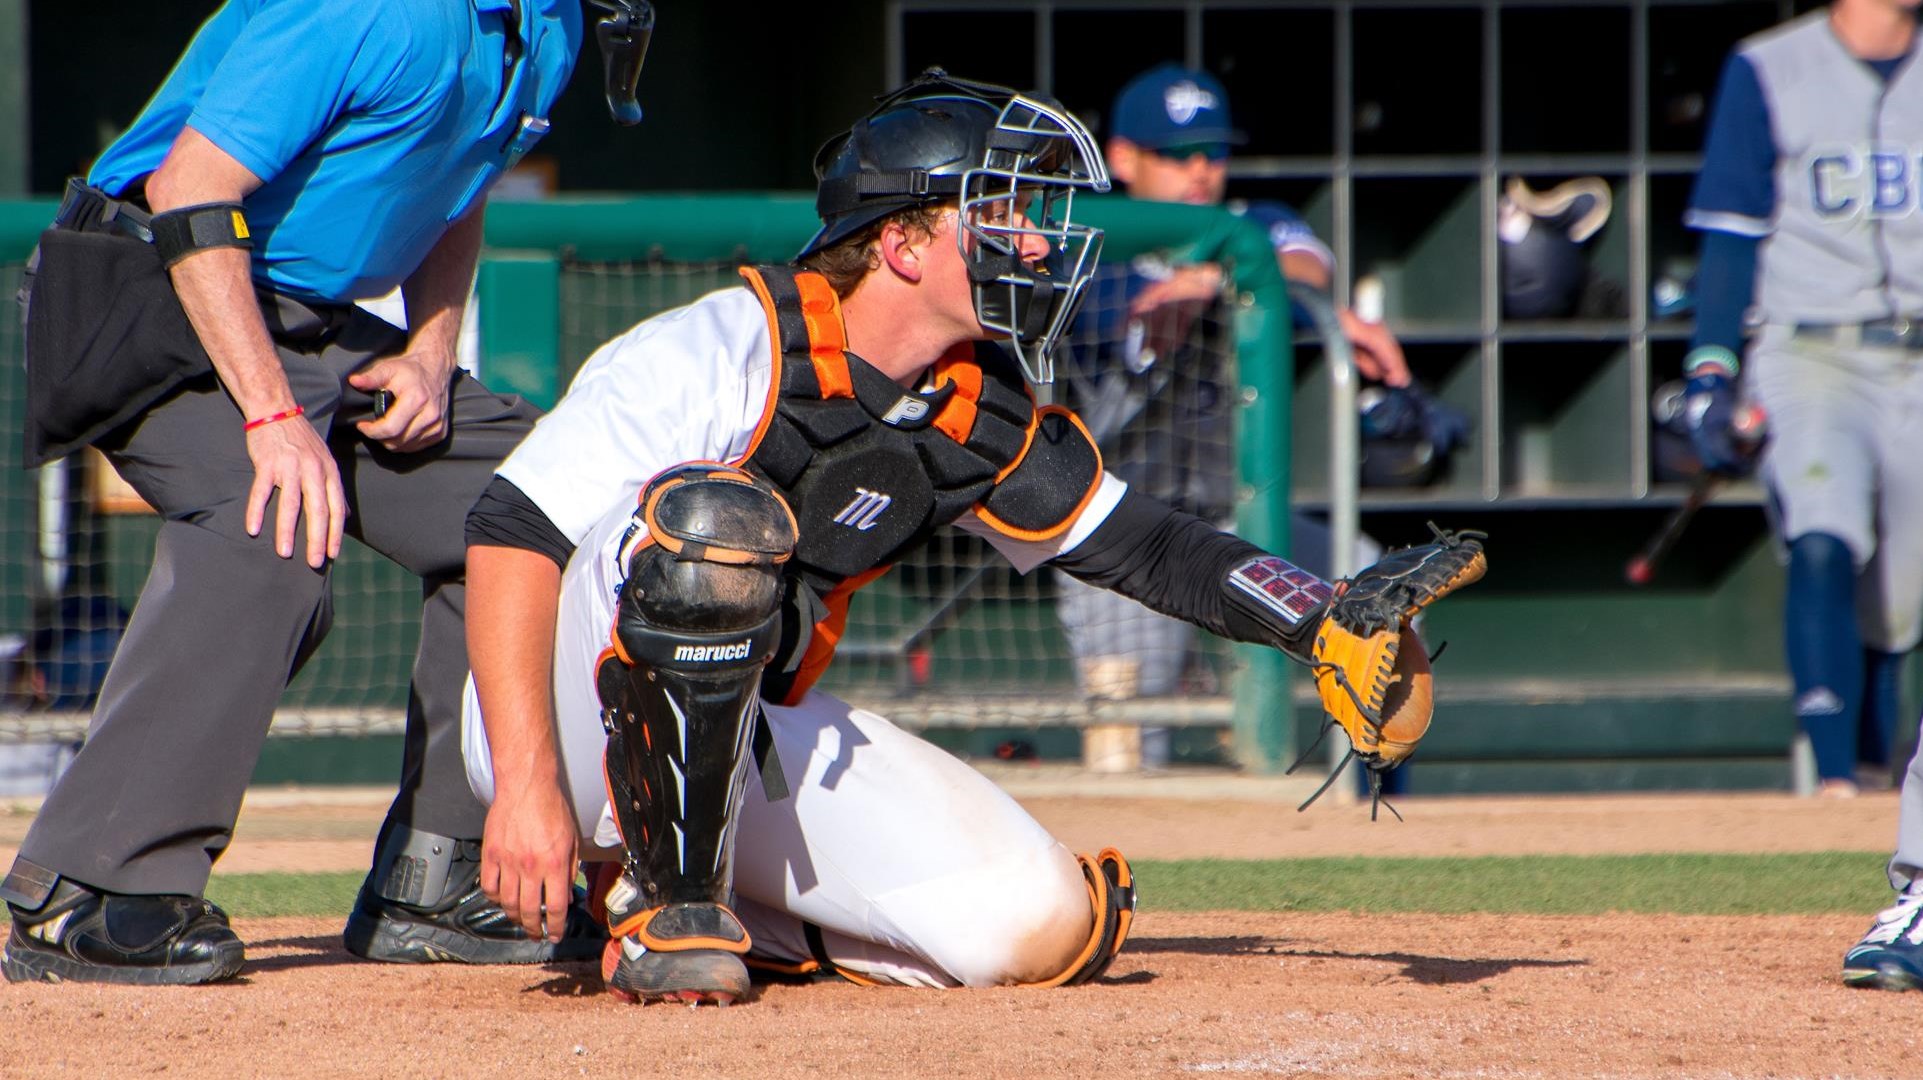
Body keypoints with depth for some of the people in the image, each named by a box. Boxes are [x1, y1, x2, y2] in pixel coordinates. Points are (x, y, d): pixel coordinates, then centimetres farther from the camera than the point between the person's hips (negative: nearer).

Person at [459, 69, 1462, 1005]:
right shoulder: (725, 352, -21)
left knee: (1040, 924, -12)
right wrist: (526, 787, -33)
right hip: (568, 715, -6)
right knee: (714, 516, -37)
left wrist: (1323, 622, -7)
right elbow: (510, 532, -25)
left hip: (743, 739, 6)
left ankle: (742, 912, 8)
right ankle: (664, 907, -23)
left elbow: (1137, 543, 11)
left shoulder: (985, 418, 1)